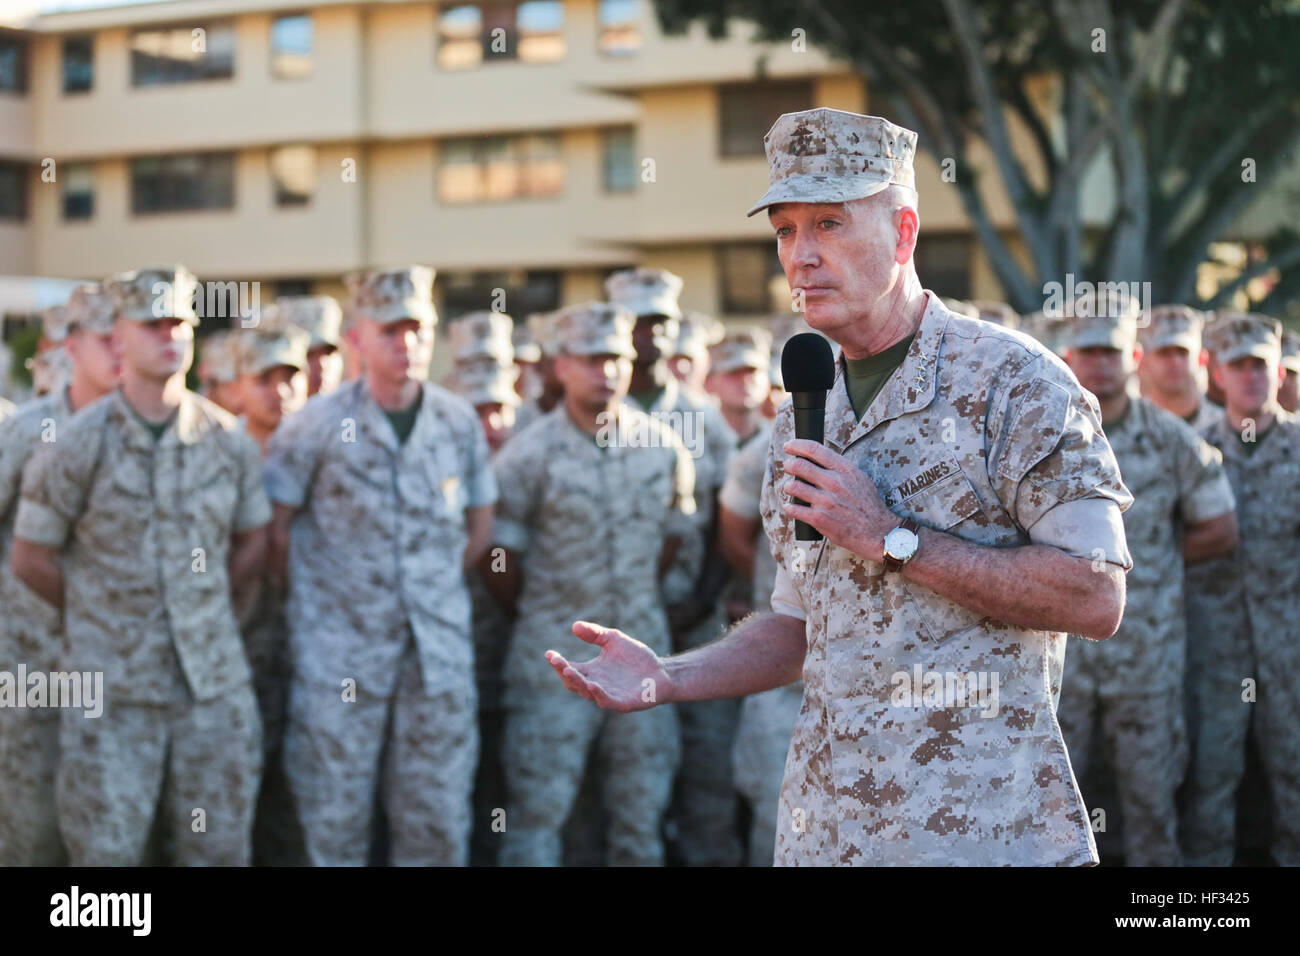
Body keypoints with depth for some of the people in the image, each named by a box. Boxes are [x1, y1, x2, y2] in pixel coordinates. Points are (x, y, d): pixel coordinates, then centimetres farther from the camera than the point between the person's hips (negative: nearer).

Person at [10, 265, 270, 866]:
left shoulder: (228, 440, 3)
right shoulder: (78, 444, -6)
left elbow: (252, 543, 15)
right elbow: (31, 558, 0)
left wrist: (202, 611, 11)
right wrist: (101, 615, 6)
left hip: (214, 682, 3)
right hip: (112, 692, -3)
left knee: (219, 850, 9)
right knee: (107, 851, 1)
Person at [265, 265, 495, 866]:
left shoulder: (459, 422, 4)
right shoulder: (316, 425, -7)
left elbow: (480, 521, 15)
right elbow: (274, 527, -2)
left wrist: (435, 585, 8)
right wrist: (316, 594, 1)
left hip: (439, 652, 3)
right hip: (339, 654, -3)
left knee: (438, 816, 8)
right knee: (335, 818, 4)